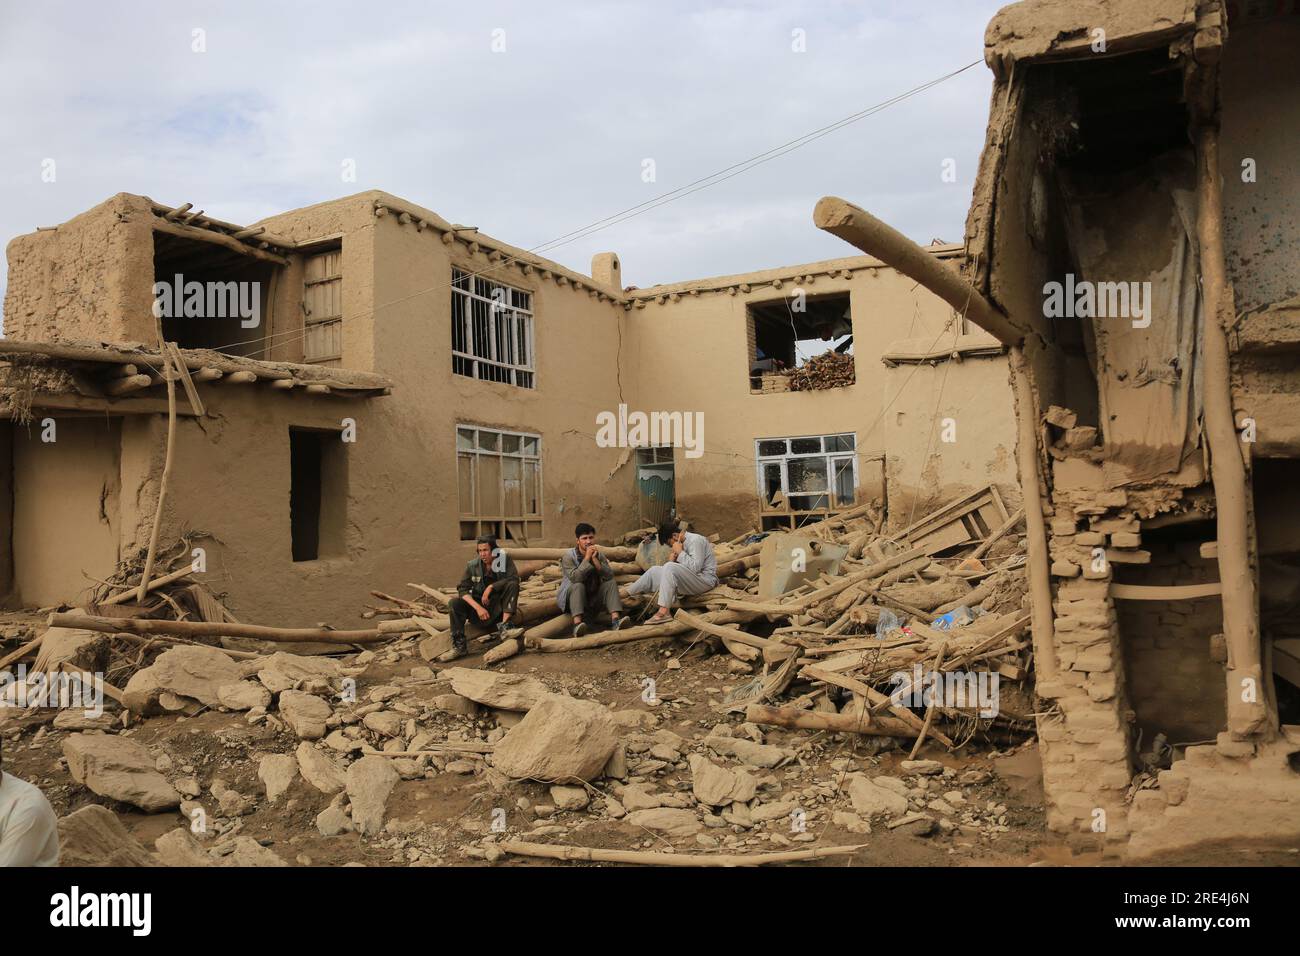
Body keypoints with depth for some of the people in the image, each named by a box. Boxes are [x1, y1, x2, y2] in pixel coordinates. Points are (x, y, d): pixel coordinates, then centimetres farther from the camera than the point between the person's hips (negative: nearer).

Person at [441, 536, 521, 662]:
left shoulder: (504, 558, -8)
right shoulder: (473, 564, -5)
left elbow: (514, 578, -22)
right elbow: (463, 589, -9)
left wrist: (491, 587, -28)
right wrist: (478, 607, -24)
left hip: (499, 606, -2)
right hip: (479, 603, 2)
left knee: (512, 585, -26)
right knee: (453, 603, -21)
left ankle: (504, 627, -31)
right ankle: (459, 646, -22)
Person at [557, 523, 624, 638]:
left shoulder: (599, 554, -1)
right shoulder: (569, 556, -14)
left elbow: (609, 576, -16)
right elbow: (574, 578, -30)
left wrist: (595, 559, -24)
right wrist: (586, 558, -28)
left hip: (593, 596, 4)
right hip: (571, 597, -4)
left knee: (611, 583, -14)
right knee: (578, 586, -33)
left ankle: (615, 619, -30)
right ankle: (577, 624, -50)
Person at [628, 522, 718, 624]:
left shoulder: (695, 540, -14)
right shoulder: (684, 542, 13)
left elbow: (695, 567, -25)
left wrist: (680, 552, -18)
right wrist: (673, 560, -5)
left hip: (705, 580, -10)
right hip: (691, 579, 10)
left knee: (670, 567, -31)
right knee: (654, 570, 9)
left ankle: (664, 612, -34)